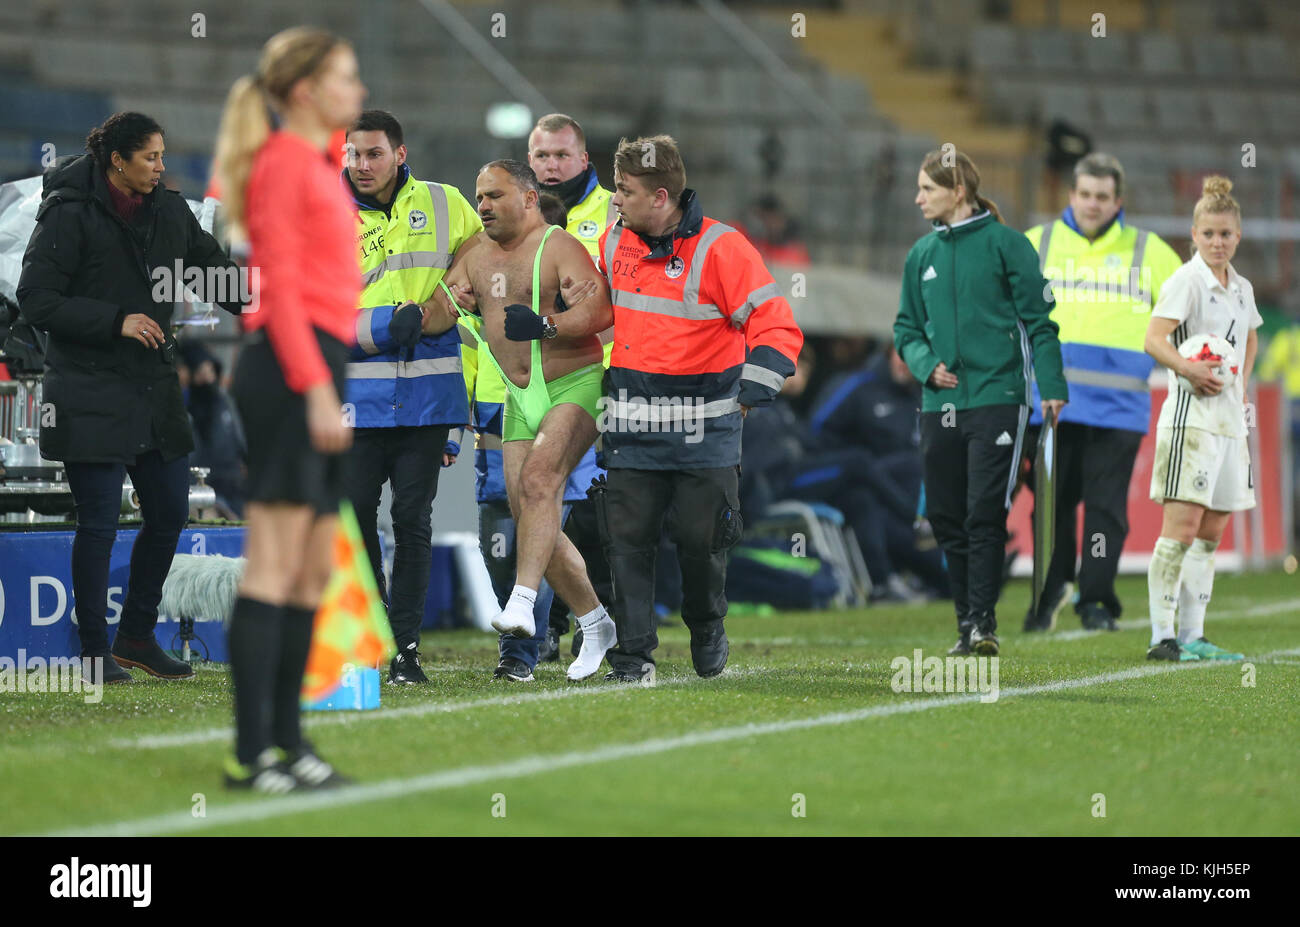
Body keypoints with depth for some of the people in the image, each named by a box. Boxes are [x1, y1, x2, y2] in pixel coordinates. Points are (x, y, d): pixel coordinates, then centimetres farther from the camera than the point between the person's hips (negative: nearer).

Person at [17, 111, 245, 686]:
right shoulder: (69, 215, -11)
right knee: (100, 522, -4)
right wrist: (116, 321, -19)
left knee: (170, 514, 7)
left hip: (155, 390, 7)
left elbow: (216, 272, 17)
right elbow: (36, 300, -13)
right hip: (90, 396, -7)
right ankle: (94, 652, 8)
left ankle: (137, 637, 22)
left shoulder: (169, 212, 8)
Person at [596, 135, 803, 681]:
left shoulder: (718, 248, -12)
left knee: (701, 538, 2)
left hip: (703, 425, -4)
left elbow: (776, 325, -12)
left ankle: (707, 630, 29)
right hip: (632, 422, 4)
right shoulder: (615, 241, 6)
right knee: (629, 538, -2)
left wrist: (754, 391, -20)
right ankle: (632, 655, 3)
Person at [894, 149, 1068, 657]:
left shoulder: (1006, 244, -2)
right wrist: (926, 363, -3)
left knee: (985, 514, -11)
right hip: (940, 404, 5)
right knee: (944, 516, 5)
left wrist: (1051, 386, -10)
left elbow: (1039, 320, -3)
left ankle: (983, 622, -7)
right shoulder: (921, 255, 14)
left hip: (997, 399, -5)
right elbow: (907, 329, 18)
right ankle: (967, 624, 14)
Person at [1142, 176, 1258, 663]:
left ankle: (1193, 635, 11)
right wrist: (1191, 370, -28)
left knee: (1212, 532, 7)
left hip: (1230, 417, 8)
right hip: (1190, 416, -8)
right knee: (1181, 527, -12)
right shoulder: (1187, 281, -8)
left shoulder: (1241, 288, 14)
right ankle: (1162, 636, -11)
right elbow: (1153, 339, -17)